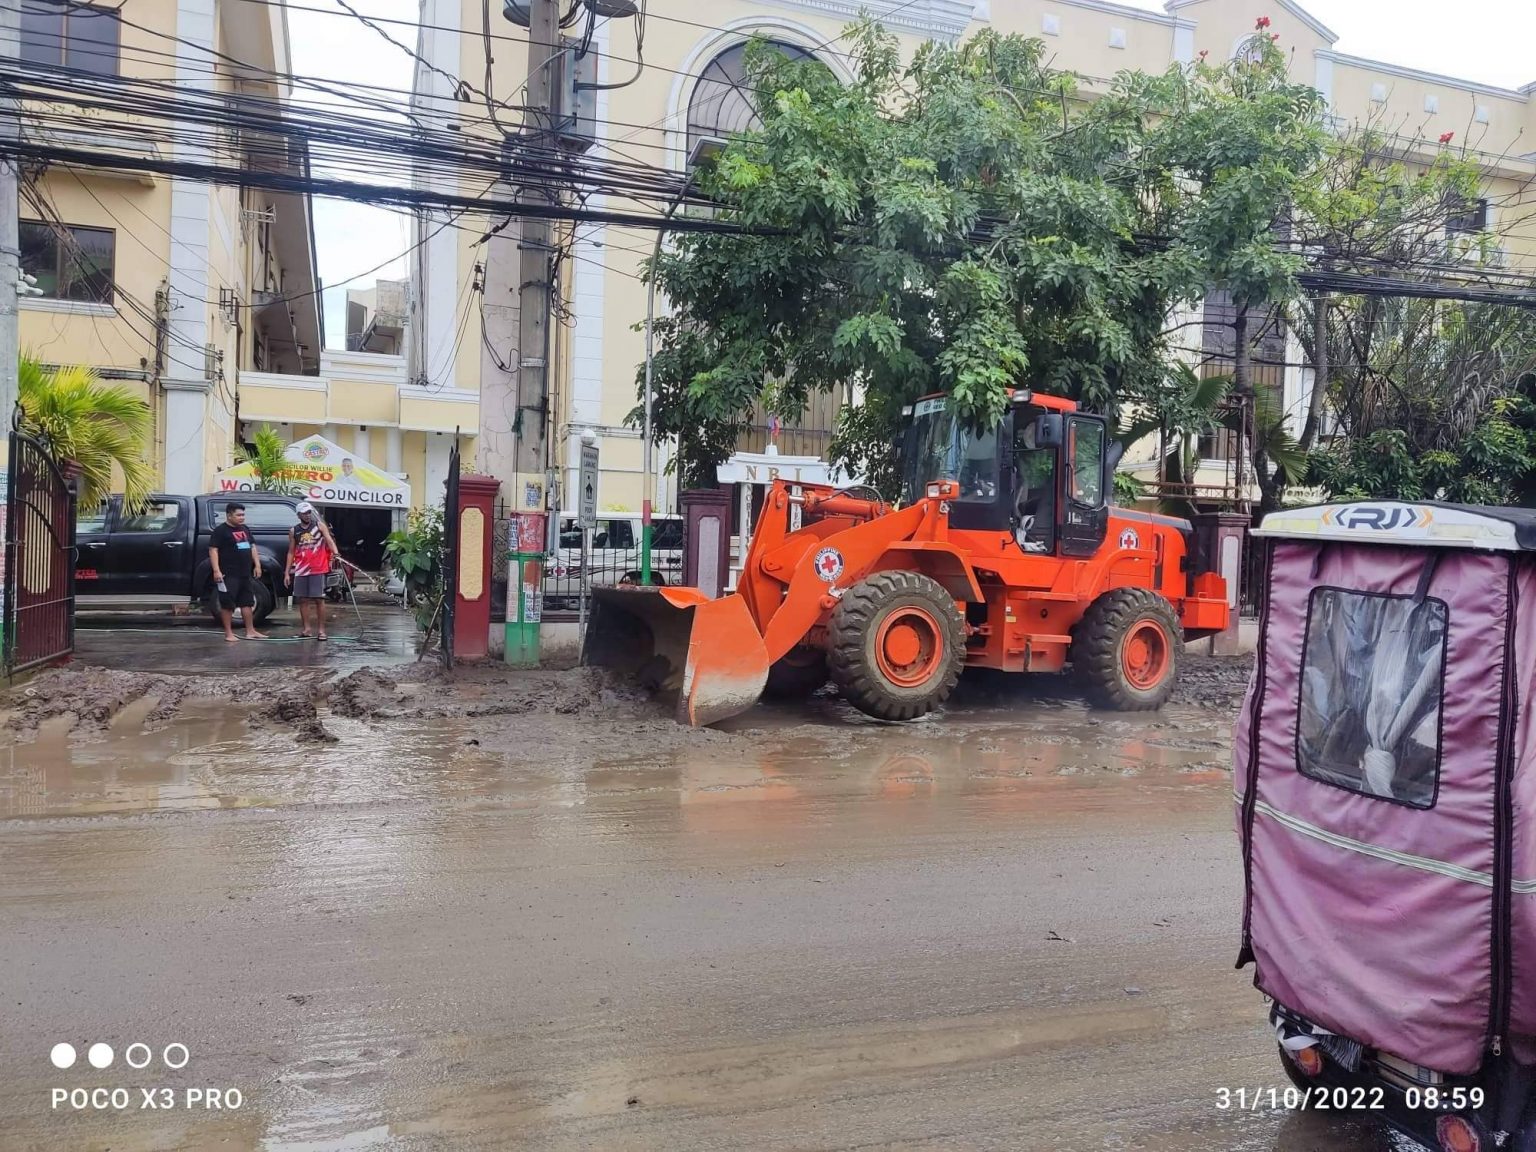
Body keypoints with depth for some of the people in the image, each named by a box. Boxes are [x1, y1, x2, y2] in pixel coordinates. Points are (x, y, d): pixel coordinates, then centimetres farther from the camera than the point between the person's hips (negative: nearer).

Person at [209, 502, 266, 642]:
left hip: (246, 574, 7)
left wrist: (257, 565, 12)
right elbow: (213, 550, -12)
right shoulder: (220, 531, -7)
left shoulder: (245, 529, 15)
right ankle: (228, 633, 4)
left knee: (247, 603, 10)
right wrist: (216, 570, -20)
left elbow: (252, 547, 21)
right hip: (229, 575, -7)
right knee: (227, 604, -2)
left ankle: (250, 631, 16)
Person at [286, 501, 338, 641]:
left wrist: (335, 553, -33)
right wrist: (287, 573, 9)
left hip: (318, 569, -3)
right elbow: (291, 552, 13)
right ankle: (305, 628, 17)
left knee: (319, 599, -3)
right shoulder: (294, 531, 9)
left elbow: (329, 540, -12)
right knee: (303, 599, 6)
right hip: (300, 570, 3)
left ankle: (321, 629, 1)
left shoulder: (320, 525, 2)